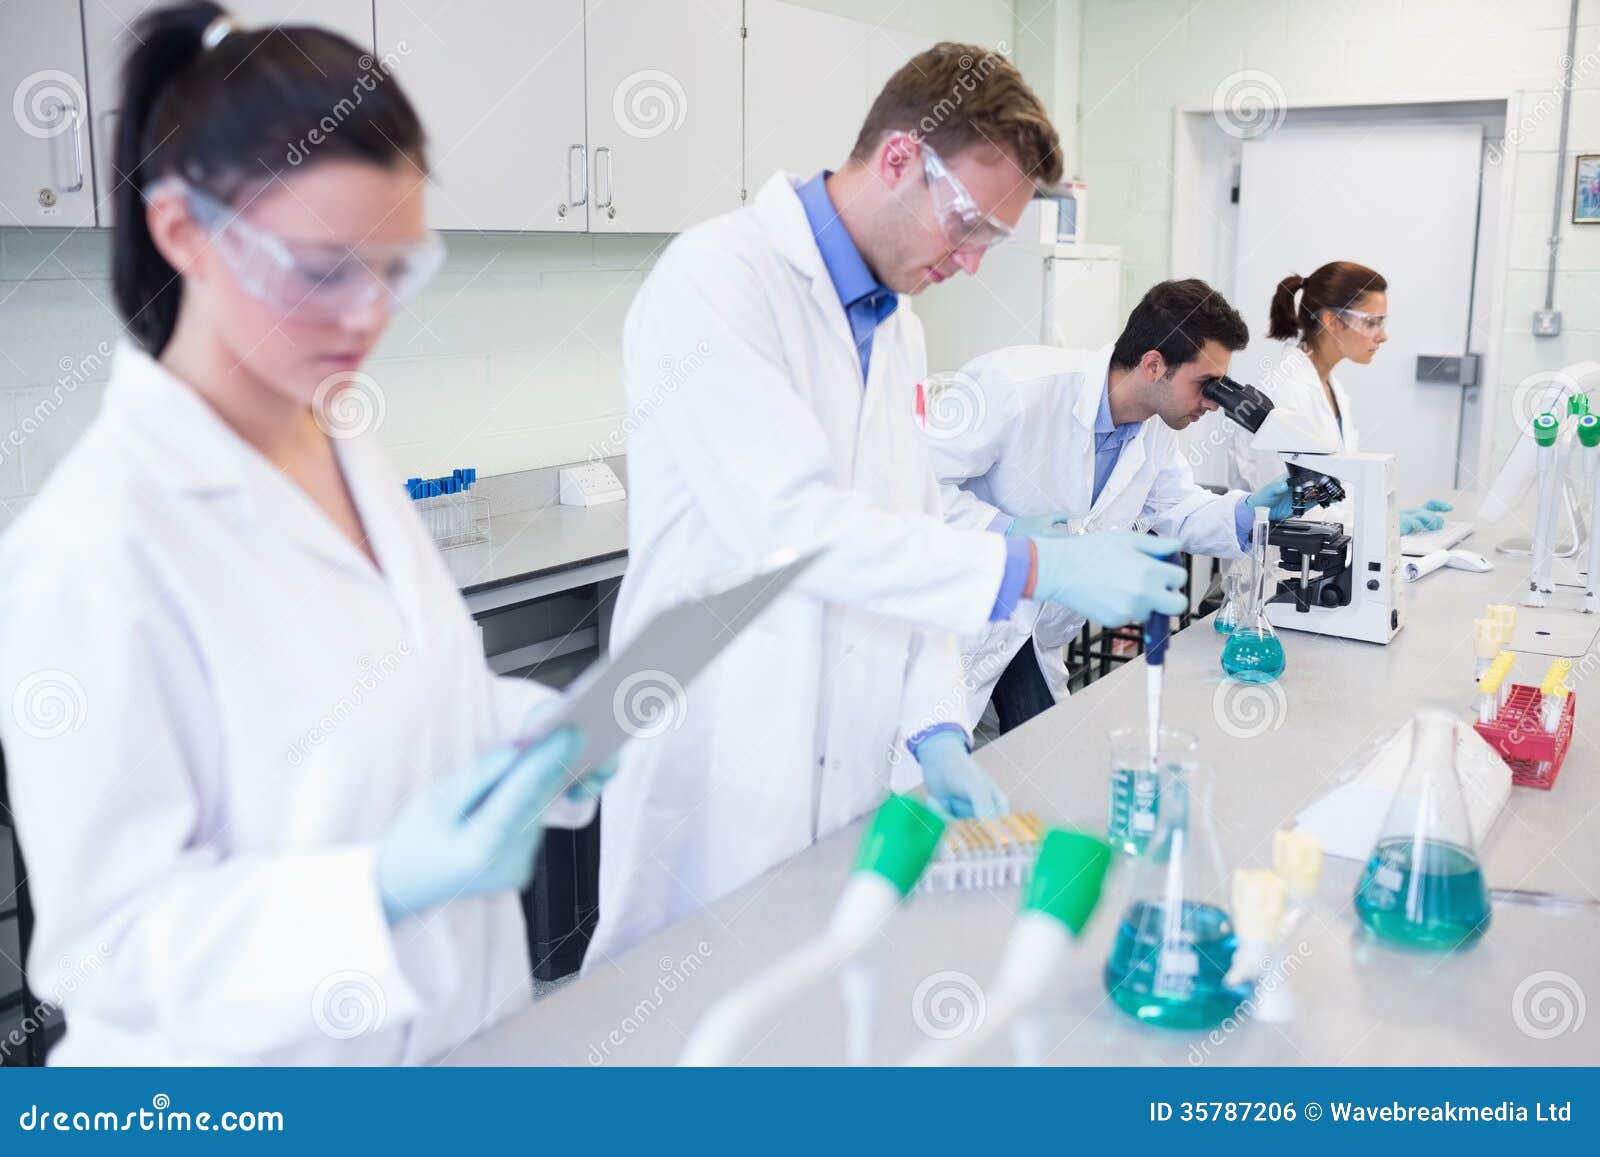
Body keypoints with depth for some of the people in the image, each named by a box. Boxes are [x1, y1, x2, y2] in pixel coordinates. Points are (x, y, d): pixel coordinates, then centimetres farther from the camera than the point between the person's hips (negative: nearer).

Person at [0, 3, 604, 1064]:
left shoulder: (347, 451, -2)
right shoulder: (93, 548, -24)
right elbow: (111, 935, -19)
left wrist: (533, 729, -9)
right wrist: (386, 887, -33)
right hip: (261, 1074, -7)